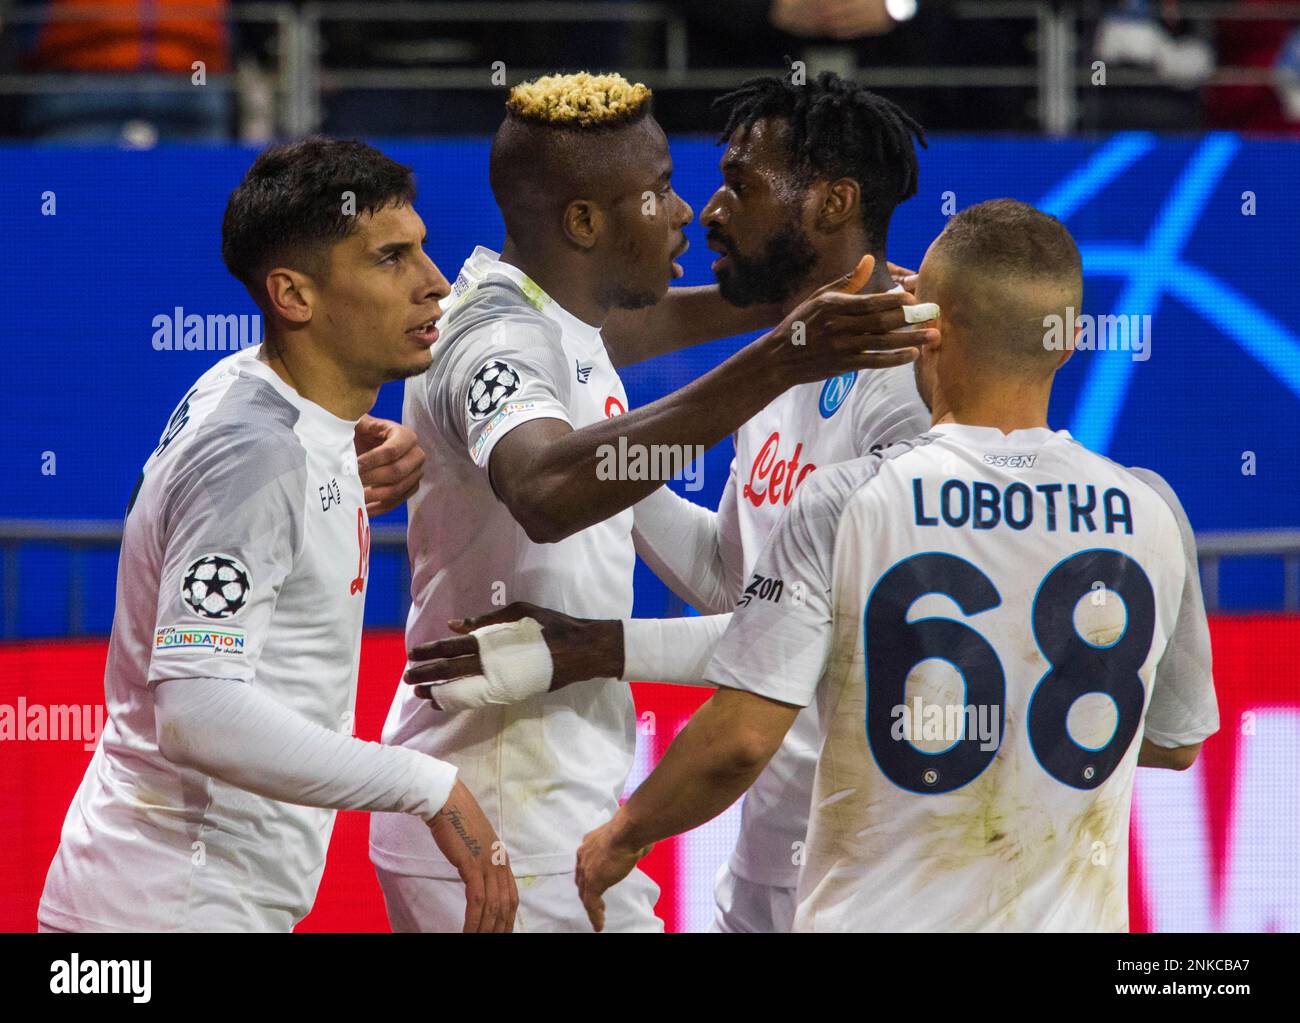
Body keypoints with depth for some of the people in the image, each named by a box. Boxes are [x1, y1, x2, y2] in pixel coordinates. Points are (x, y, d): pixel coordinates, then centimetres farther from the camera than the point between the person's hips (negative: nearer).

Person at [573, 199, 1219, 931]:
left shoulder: (846, 506, -13)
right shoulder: (1152, 514, -3)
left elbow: (738, 740, -15)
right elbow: (1178, 743, 11)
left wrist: (625, 834, 2)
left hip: (880, 916, -3)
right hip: (1070, 919, 3)